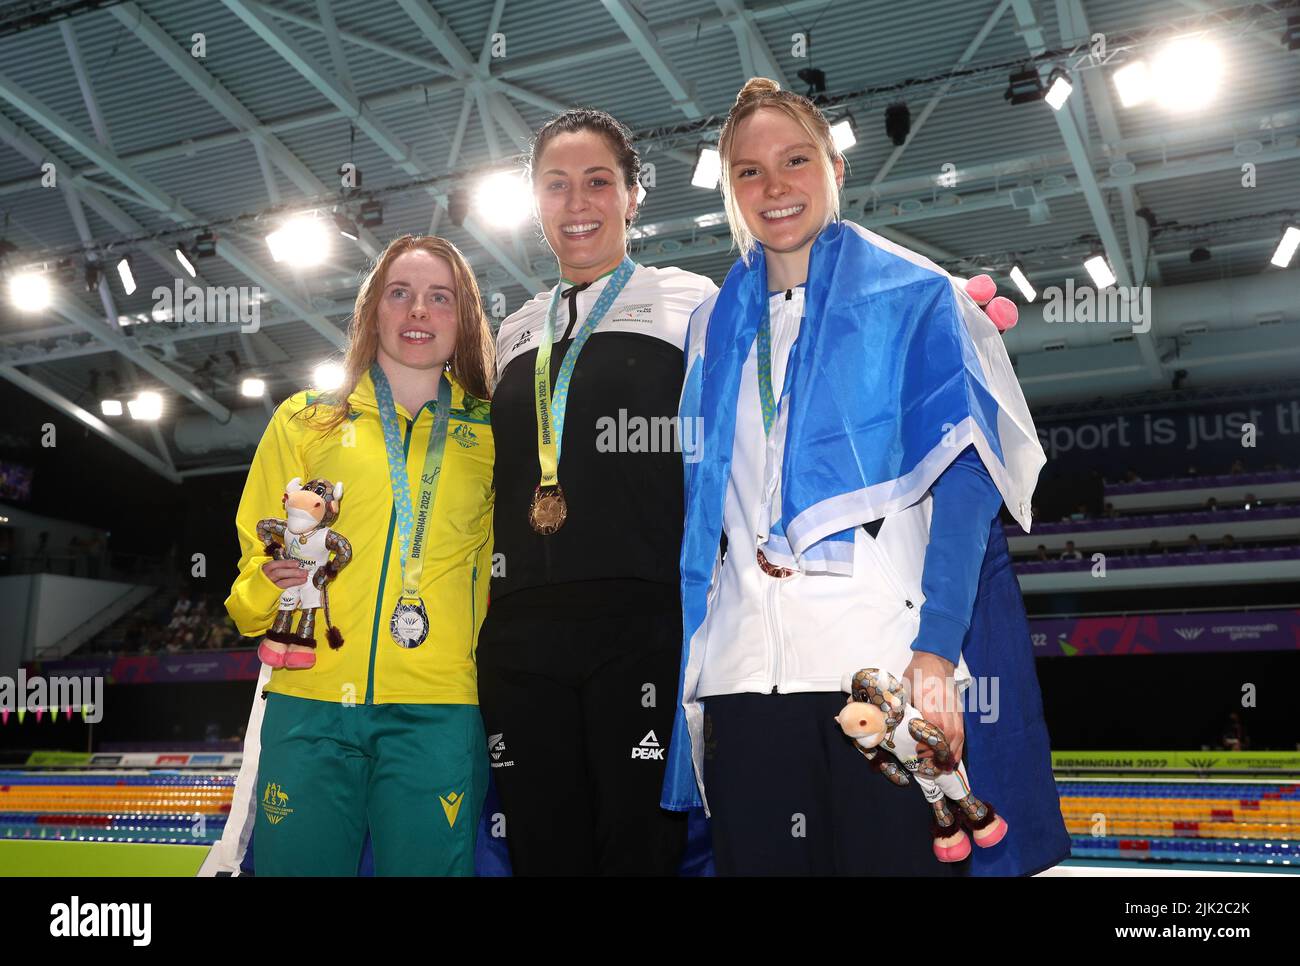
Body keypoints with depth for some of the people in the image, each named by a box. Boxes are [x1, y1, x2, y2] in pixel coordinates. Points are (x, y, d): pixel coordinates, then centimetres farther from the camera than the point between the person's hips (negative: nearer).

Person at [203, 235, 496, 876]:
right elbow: (255, 554, 14)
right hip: (309, 702, 1)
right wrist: (269, 583, -7)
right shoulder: (304, 420, 12)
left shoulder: (490, 436, 11)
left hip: (437, 708, 0)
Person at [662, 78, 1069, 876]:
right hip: (745, 665, 4)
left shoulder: (914, 295, 4)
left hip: (886, 654, -3)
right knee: (759, 859, 7)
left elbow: (964, 477, -5)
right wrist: (692, 660, 7)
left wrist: (935, 651, -17)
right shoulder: (715, 325, 16)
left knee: (898, 853, 1)